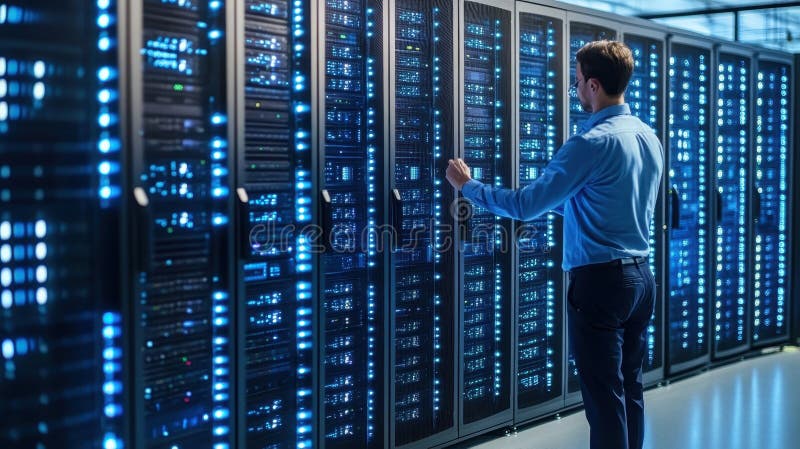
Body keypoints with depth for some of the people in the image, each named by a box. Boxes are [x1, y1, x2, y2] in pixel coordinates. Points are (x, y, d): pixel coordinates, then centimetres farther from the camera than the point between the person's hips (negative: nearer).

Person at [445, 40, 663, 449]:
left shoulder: (592, 142, -17)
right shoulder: (650, 138, 10)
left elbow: (526, 205, -16)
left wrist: (468, 186, -3)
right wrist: (561, 201, 24)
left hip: (599, 281, -8)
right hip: (641, 277, 9)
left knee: (604, 397, -2)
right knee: (630, 390, 14)